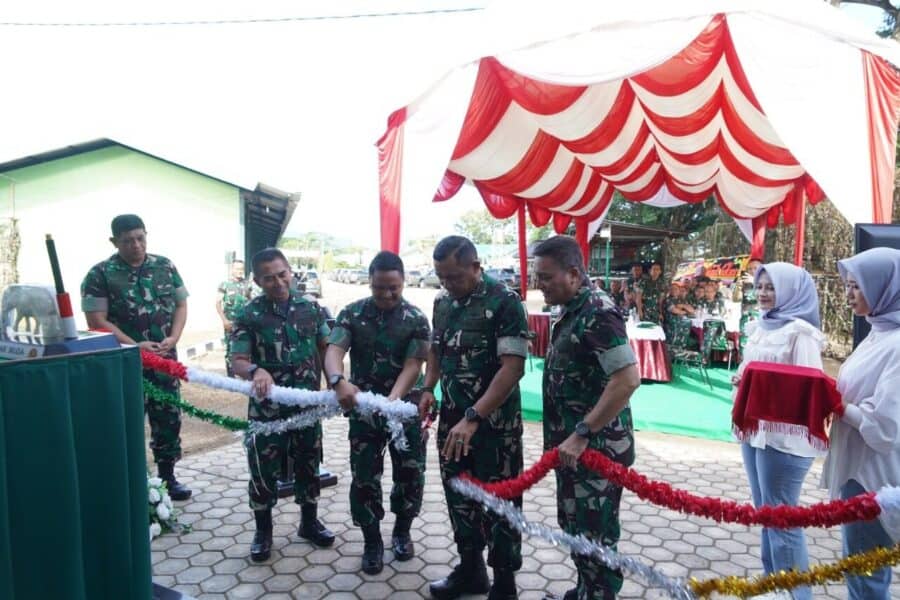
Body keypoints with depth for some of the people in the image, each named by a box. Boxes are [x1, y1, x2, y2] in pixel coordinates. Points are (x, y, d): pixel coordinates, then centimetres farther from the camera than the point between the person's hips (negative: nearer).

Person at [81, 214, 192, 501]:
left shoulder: (165, 266, 5)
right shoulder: (100, 274, -6)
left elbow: (181, 305, 8)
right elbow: (97, 321, -10)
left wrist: (173, 339, -8)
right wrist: (134, 346, -18)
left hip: (165, 359, 4)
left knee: (169, 418, 10)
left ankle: (167, 476, 24)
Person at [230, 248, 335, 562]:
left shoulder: (310, 308, 0)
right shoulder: (249, 315, -9)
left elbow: (326, 349, 8)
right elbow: (237, 361, -13)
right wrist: (255, 370, -35)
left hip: (307, 404, 3)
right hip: (267, 408, -3)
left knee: (308, 466, 16)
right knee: (264, 470, 7)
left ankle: (309, 522, 36)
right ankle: (263, 531, 28)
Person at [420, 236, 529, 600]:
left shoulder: (504, 302, -16)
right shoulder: (442, 303, 5)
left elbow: (513, 368, -21)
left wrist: (474, 417, -26)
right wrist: (427, 389, 3)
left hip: (495, 423, -6)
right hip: (451, 419, 6)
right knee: (459, 495, 17)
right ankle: (470, 569, 37)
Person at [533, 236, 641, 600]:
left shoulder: (597, 312, -20)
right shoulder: (572, 311, 9)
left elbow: (628, 380, -29)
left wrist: (580, 434, -27)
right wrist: (568, 437, 16)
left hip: (596, 449, -10)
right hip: (575, 446, 10)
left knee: (594, 537, 4)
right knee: (574, 528, 22)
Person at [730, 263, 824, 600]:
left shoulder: (800, 332, -12)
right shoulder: (759, 327, 11)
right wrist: (741, 380, -2)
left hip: (784, 435, -8)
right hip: (753, 429, 8)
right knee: (764, 513, 17)